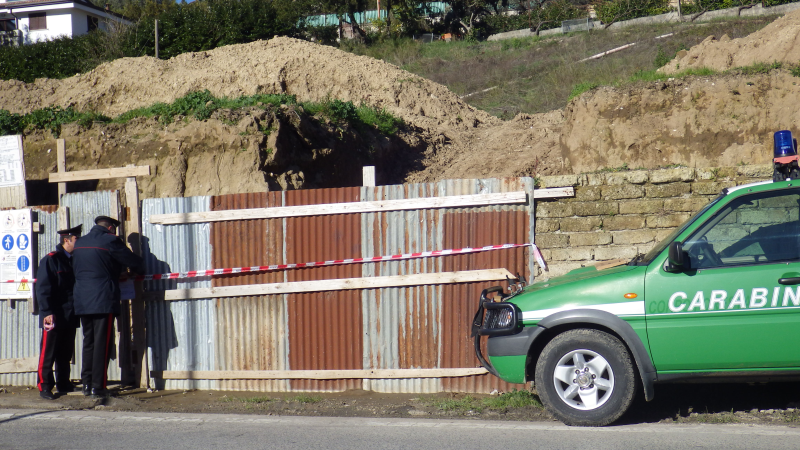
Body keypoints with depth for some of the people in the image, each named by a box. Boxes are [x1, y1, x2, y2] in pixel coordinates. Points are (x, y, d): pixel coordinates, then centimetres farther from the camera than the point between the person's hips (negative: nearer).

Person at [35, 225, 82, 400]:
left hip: (70, 317, 7)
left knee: (66, 353, 12)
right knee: (48, 353, -3)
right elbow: (42, 288, -11)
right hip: (54, 317, -7)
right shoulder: (50, 260, -6)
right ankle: (44, 387, 3)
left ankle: (64, 384, 20)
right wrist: (47, 312, -18)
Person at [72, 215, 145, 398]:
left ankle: (87, 384, 14)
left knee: (88, 342, 14)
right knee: (102, 344, -2)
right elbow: (135, 263, -3)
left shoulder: (79, 243, 14)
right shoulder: (110, 241, -6)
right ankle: (98, 387, -2)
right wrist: (141, 270, 22)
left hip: (82, 301, 6)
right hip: (104, 300, -6)